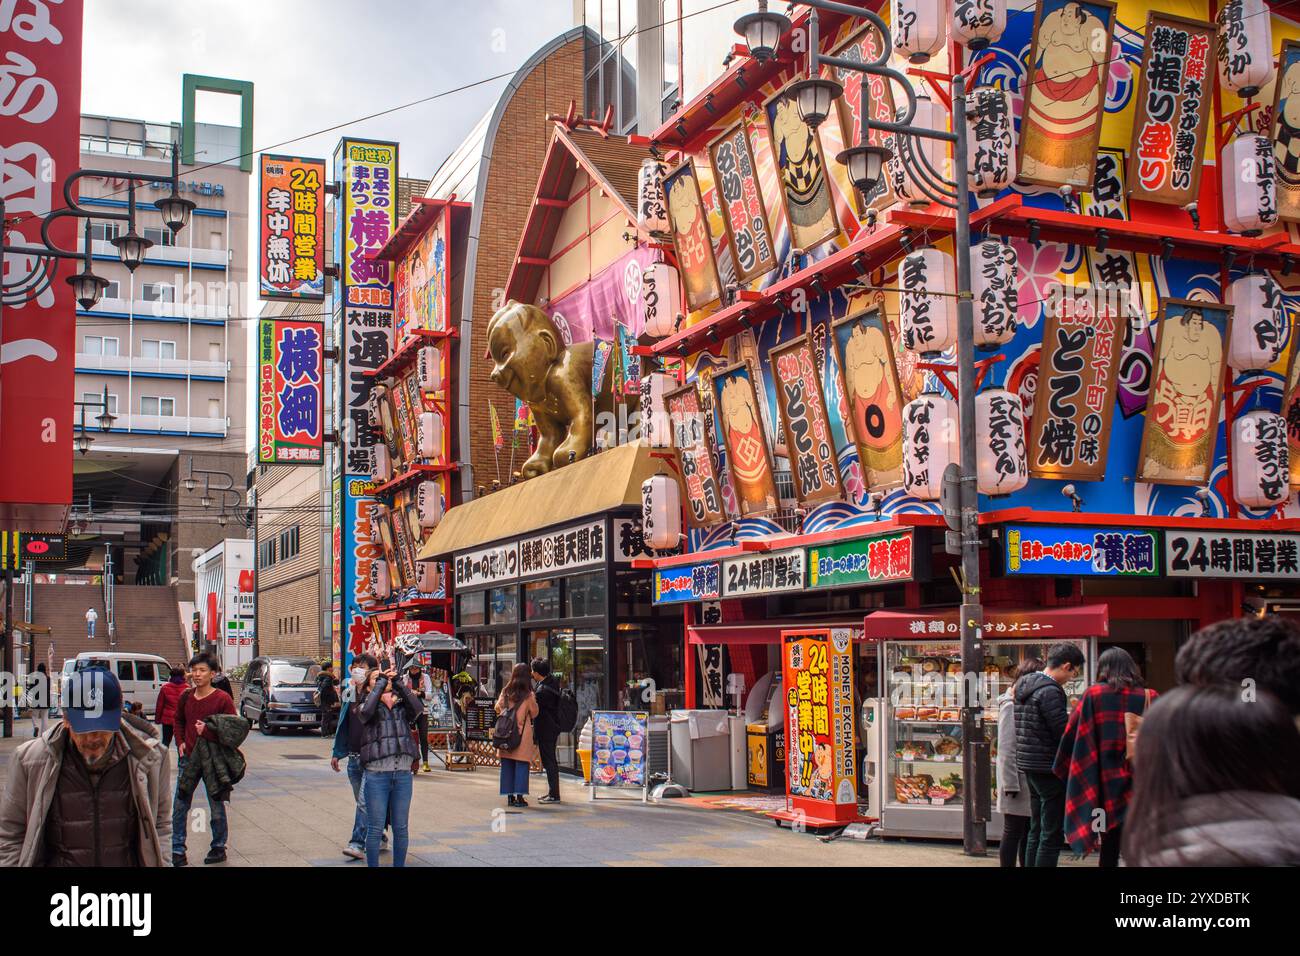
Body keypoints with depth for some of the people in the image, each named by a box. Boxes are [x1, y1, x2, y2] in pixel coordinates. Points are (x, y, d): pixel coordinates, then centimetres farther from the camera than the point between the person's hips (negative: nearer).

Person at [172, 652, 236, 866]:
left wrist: (208, 730, -19)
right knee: (180, 806, 4)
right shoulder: (186, 697, 5)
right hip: (188, 757, 4)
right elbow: (178, 721, 22)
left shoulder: (222, 699, -9)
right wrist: (180, 742, 7)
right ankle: (178, 851, 12)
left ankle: (218, 848, 20)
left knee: (216, 806, 7)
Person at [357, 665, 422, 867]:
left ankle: (399, 865, 20)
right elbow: (366, 712, -18)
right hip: (377, 774, -3)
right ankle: (372, 865, 11)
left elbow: (418, 708, -8)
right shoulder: (367, 707, 6)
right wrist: (381, 683, -9)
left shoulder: (402, 706, 12)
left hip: (403, 774, 3)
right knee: (375, 828, 1)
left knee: (400, 828, 10)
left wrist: (398, 682, -7)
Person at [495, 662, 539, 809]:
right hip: (523, 734, -4)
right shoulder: (528, 695, -9)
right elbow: (534, 714, 2)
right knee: (521, 765, 1)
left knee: (507, 765, 10)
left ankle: (510, 796, 12)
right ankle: (519, 796, -3)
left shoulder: (505, 692, 0)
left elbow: (498, 708, 12)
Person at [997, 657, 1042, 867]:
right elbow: (1006, 749, -16)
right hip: (1018, 780, -8)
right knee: (1013, 832, -1)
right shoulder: (1010, 706, -13)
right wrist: (1010, 783, -18)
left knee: (1029, 832, 13)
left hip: (1030, 779, 8)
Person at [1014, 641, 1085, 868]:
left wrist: (1067, 715, 13)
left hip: (1029, 764, 10)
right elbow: (1065, 734, -19)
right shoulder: (1050, 691, -18)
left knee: (1036, 830, 16)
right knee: (1052, 834, -4)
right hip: (1049, 768, -10)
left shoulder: (1025, 685, 12)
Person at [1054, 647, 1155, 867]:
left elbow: (1071, 735, -1)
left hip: (1106, 782, 0)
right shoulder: (1148, 697, -2)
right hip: (1141, 783, 0)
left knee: (1109, 850, 9)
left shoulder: (1093, 695, -4)